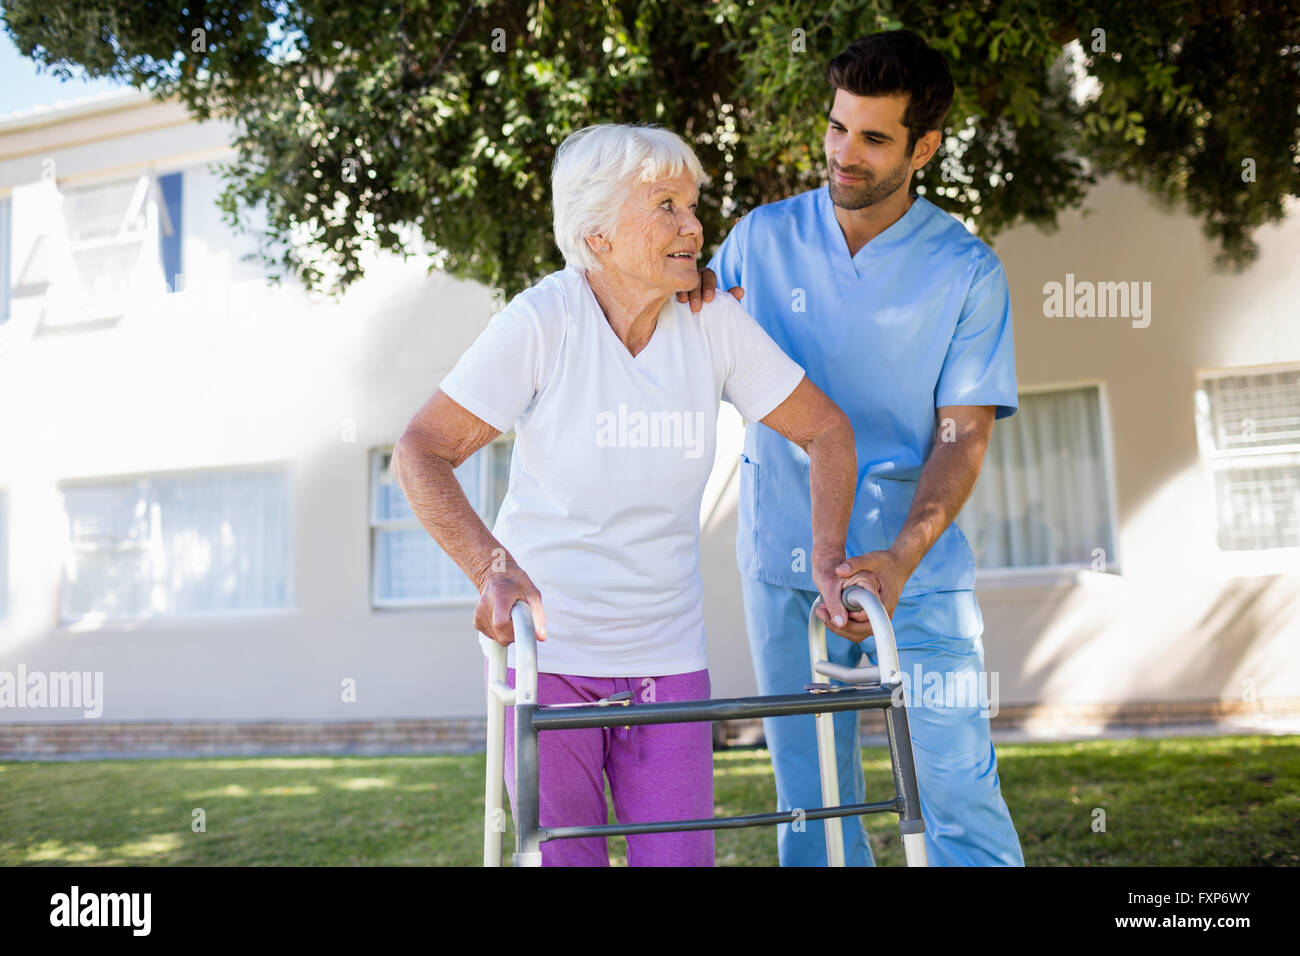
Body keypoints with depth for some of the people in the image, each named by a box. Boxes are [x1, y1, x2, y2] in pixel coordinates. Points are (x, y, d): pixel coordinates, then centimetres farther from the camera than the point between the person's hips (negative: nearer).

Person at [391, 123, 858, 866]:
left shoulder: (713, 324, -4)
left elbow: (826, 430, 5)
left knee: (681, 857, 5)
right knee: (561, 857, 4)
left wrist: (826, 559, -7)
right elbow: (421, 453, -15)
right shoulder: (542, 322, -13)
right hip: (545, 647, -3)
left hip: (668, 657, 3)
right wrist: (491, 567, -30)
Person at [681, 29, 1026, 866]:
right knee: (811, 803, 10)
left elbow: (963, 435, -7)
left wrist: (899, 558, -22)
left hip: (913, 570, -2)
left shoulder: (968, 270, -4)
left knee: (959, 791, -5)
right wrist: (691, 290, -6)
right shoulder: (763, 237, 4)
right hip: (785, 569, 2)